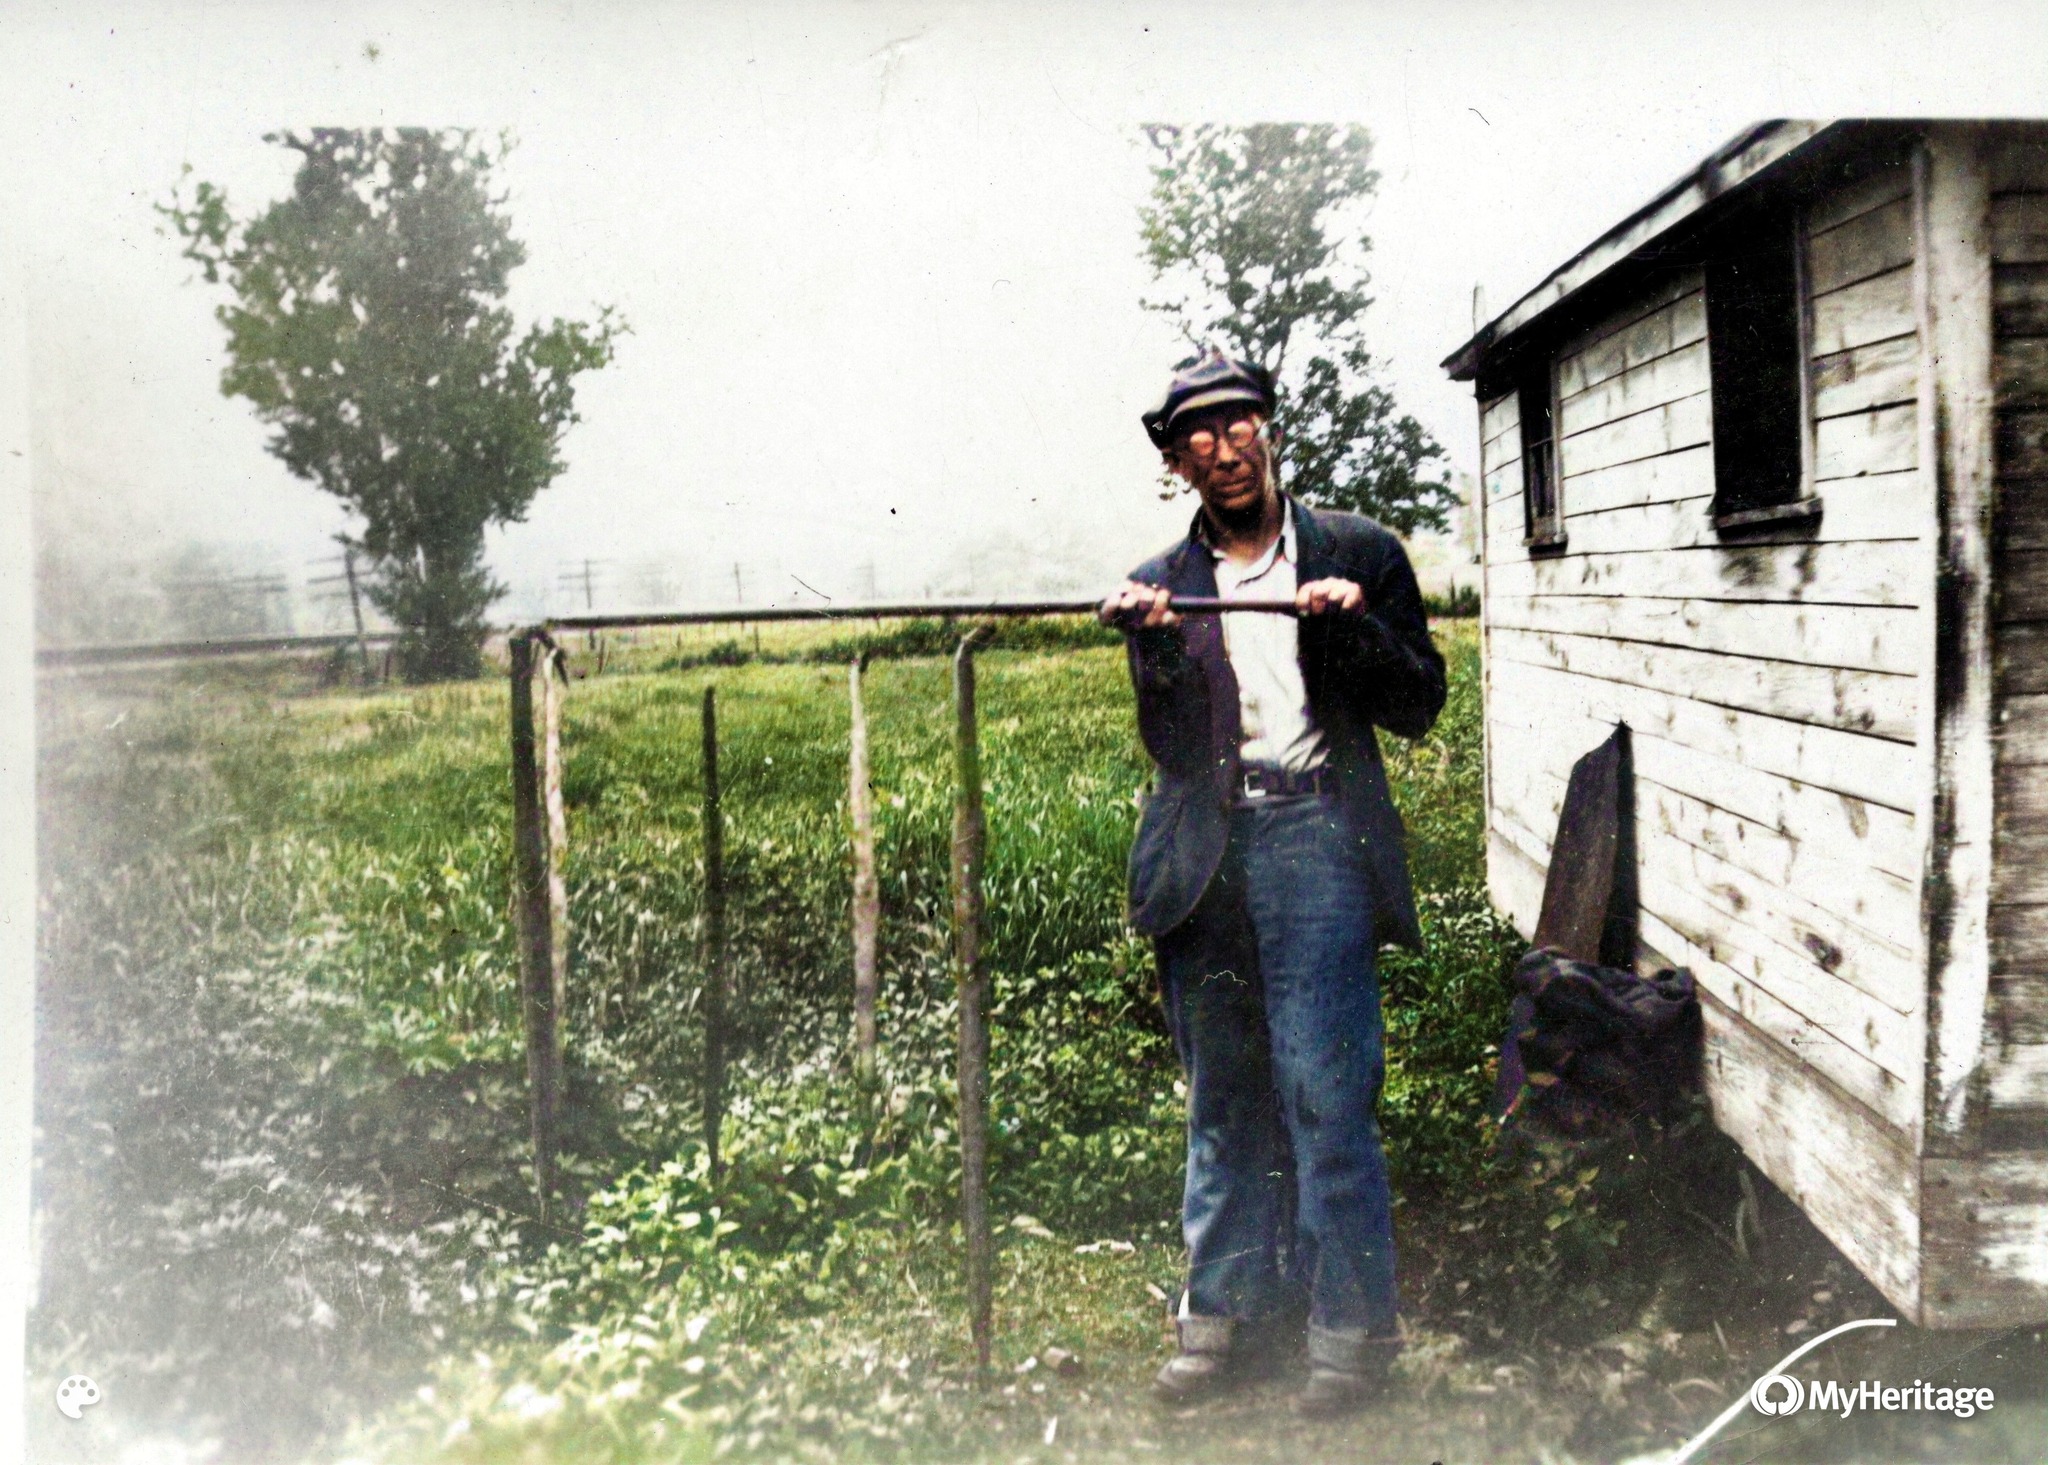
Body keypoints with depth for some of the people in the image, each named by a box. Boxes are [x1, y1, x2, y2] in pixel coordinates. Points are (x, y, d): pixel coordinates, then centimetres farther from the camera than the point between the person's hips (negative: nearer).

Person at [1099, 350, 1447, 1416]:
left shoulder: (1358, 555, 8)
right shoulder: (1161, 587, 12)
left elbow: (1419, 704, 6)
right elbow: (1168, 746, 6)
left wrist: (1353, 626, -11)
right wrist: (1157, 647, -11)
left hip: (1315, 836, -3)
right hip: (1205, 850, 3)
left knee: (1325, 1088, -5)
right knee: (1222, 1099, 10)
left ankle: (1351, 1327, 8)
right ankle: (1224, 1311, 22)